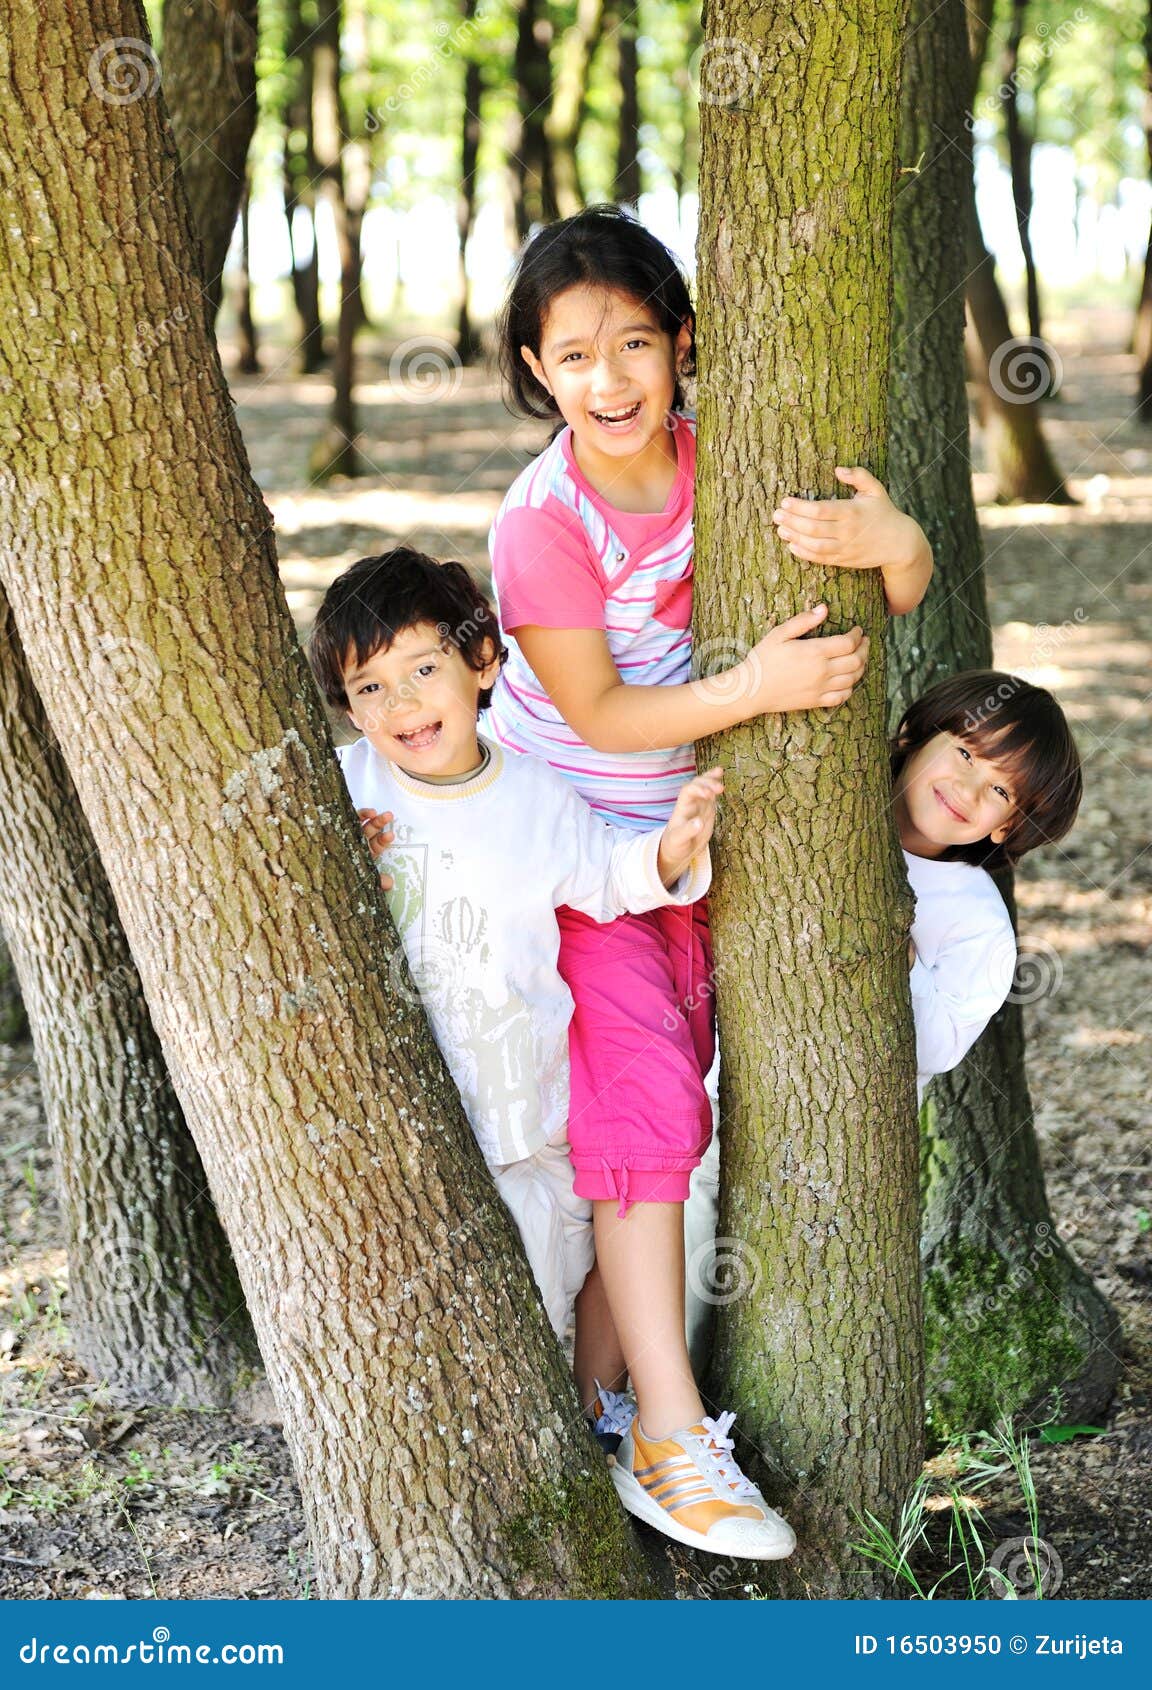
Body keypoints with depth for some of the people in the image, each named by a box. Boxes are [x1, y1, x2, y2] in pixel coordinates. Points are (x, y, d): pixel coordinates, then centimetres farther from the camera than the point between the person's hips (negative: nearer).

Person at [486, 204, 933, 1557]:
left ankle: (600, 1385, 23)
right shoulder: (544, 521, -21)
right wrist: (753, 687, -31)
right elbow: (598, 713, -19)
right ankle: (670, 1441, -8)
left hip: (681, 834, 5)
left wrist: (893, 543, -31)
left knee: (654, 1109, 10)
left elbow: (904, 595, -7)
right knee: (641, 1101, -13)